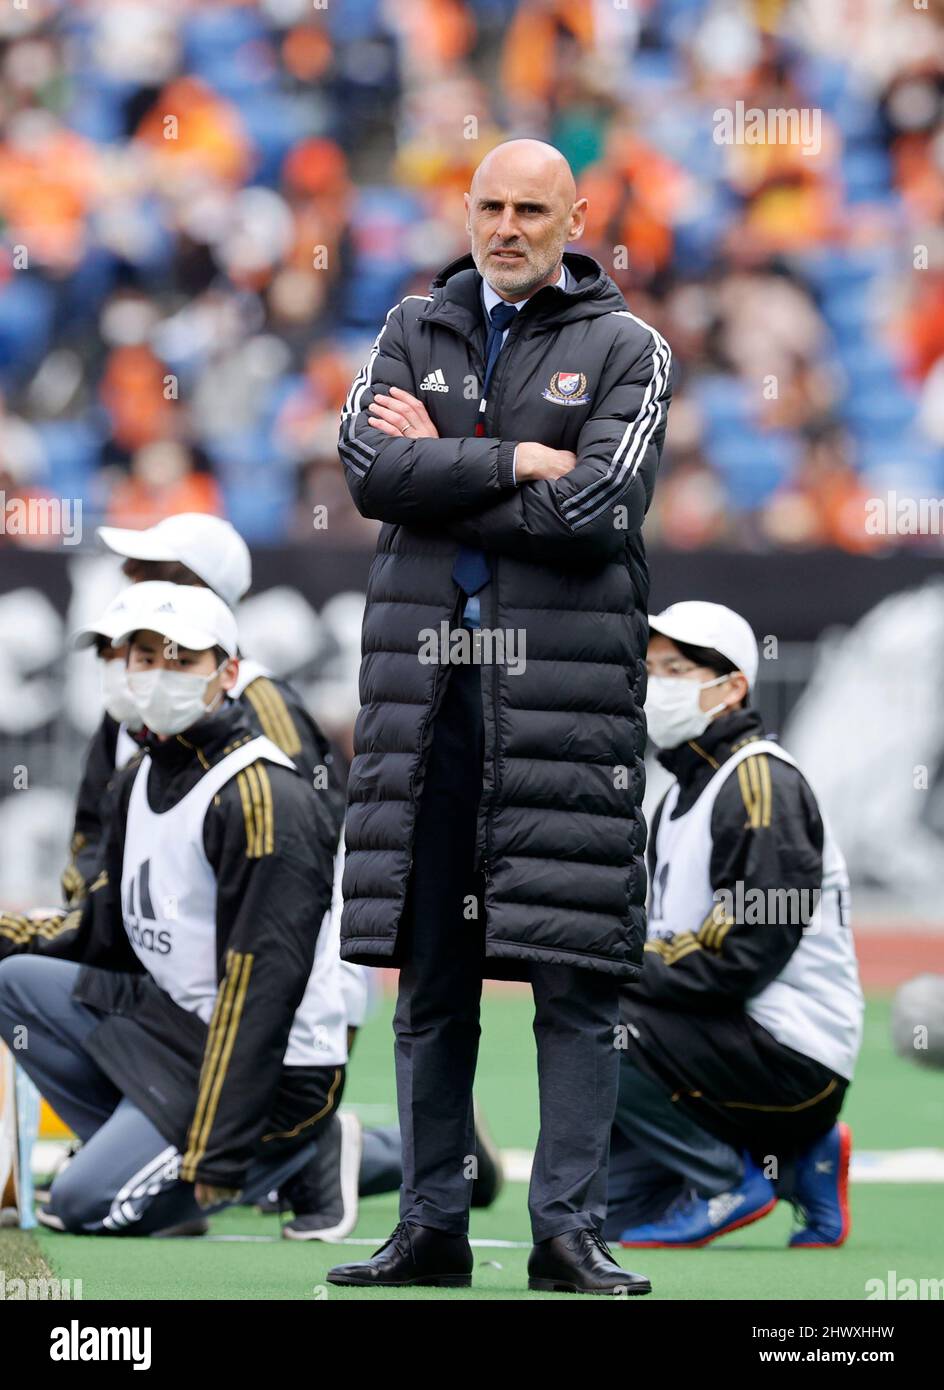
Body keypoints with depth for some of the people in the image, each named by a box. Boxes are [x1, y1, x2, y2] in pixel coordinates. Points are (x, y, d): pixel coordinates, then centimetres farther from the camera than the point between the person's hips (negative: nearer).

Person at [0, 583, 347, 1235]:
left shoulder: (264, 799, -20)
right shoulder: (140, 779, 9)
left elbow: (263, 985, -24)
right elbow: (107, 931, 18)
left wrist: (218, 1153, -26)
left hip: (274, 1070, -9)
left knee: (86, 1205, -16)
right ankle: (140, 1152, 3)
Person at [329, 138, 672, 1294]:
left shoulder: (625, 350, 2)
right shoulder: (415, 330, 12)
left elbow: (597, 516, -11)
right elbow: (367, 467, -4)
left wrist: (438, 469, -6)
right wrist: (515, 463, -9)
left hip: (563, 678, -3)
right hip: (427, 674, 3)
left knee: (573, 971, -6)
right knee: (429, 968, 5)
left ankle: (569, 1229, -4)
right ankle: (431, 1227, 10)